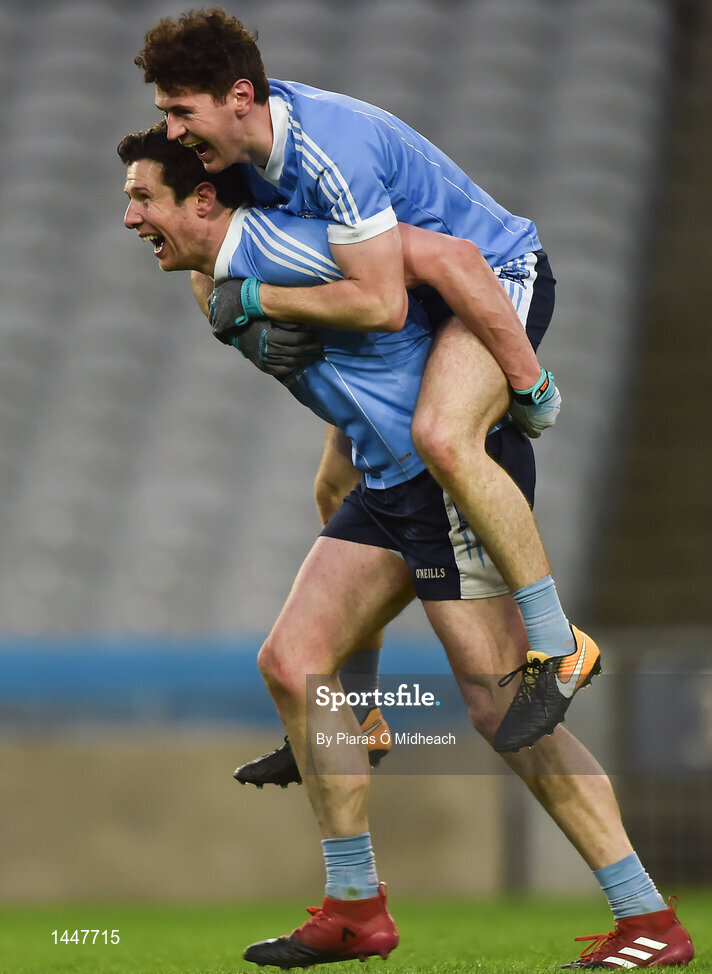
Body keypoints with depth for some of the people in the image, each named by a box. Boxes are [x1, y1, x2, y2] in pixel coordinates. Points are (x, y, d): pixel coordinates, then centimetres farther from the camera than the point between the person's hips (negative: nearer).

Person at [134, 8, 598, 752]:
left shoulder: (333, 152, -32)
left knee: (442, 438, -36)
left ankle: (558, 648, -25)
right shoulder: (253, 133, -4)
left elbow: (380, 305, -34)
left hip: (500, 277, -10)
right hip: (437, 284, 10)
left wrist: (255, 299, -28)